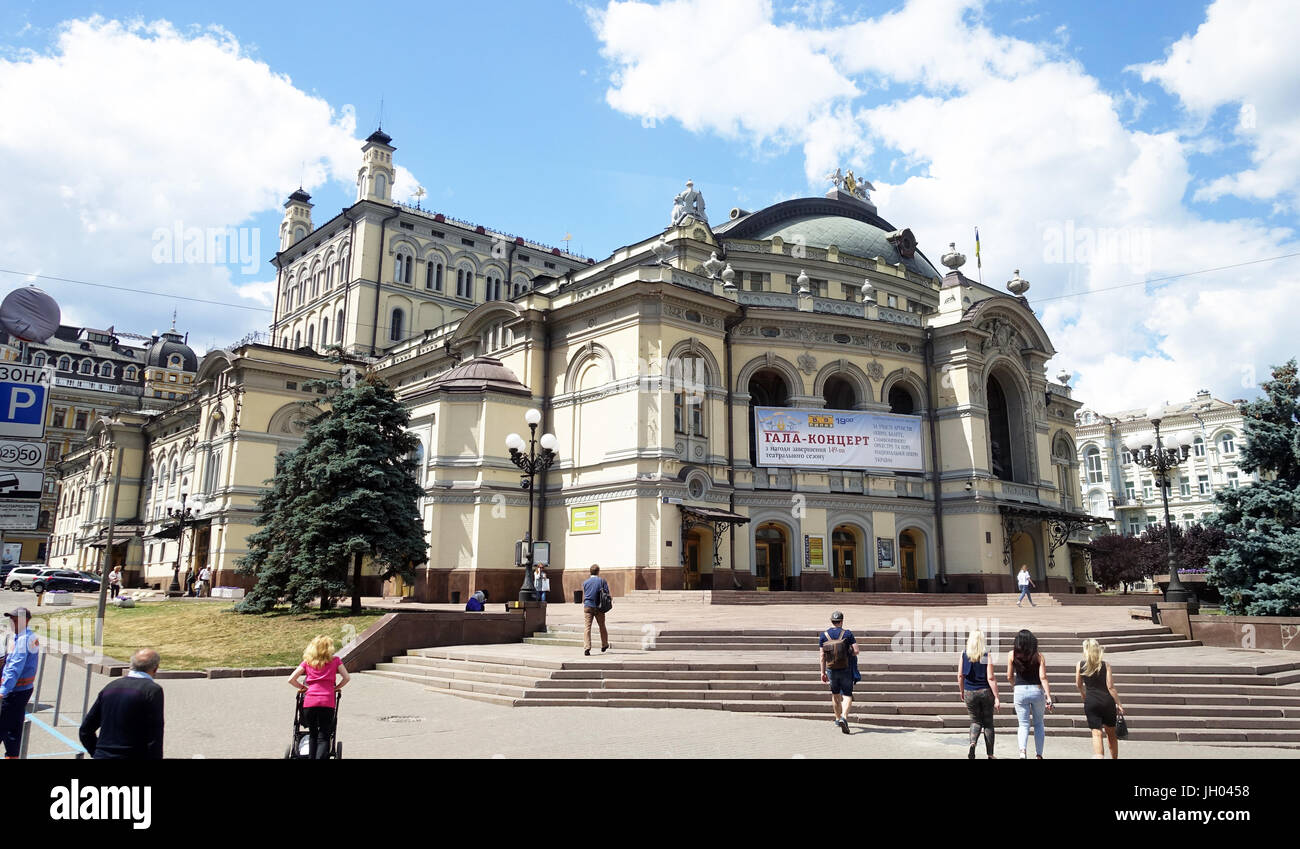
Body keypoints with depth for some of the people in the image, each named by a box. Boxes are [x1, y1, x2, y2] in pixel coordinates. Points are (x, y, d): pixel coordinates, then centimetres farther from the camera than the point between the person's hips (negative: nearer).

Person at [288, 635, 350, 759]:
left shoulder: (307, 662, 14)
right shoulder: (335, 660, 11)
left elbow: (291, 679, 8)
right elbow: (347, 678, 4)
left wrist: (303, 687, 21)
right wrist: (336, 688, 18)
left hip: (309, 702, 2)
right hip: (327, 703, -2)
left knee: (313, 735, 19)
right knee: (324, 737, 2)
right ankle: (321, 757, -19)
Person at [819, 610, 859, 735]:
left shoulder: (823, 635, -1)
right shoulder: (847, 633, -7)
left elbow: (822, 655, -2)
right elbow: (856, 651, -12)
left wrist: (823, 672, 3)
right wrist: (850, 654, 10)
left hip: (831, 670, 3)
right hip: (846, 669, -3)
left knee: (835, 694, 21)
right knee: (847, 695, 2)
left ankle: (838, 718, 32)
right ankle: (844, 718, -20)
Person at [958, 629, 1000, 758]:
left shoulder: (964, 655, -2)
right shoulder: (987, 656, -9)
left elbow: (960, 675, 0)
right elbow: (991, 678, -13)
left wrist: (961, 691, 15)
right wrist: (996, 697, -9)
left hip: (970, 693, 1)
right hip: (986, 692, -1)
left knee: (975, 721, 13)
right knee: (988, 722, 13)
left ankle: (972, 743, -14)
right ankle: (990, 754, 18)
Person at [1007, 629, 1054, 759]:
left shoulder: (1012, 655, 0)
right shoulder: (1039, 656, -1)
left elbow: (1010, 676, 4)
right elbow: (1043, 677, -9)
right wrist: (1048, 696, -9)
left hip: (1020, 691, 0)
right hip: (1037, 690, 1)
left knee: (1023, 724, 5)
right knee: (1038, 723, 18)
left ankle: (1022, 750, -18)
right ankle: (1039, 754, 19)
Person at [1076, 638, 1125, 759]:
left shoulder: (1080, 665, 0)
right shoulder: (1105, 665, -3)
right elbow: (1110, 687, -7)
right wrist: (1118, 704, 1)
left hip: (1091, 702, -1)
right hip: (1107, 700, 1)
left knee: (1096, 733, -2)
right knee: (1111, 733, 19)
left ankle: (1099, 755, -19)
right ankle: (1114, 757, 31)